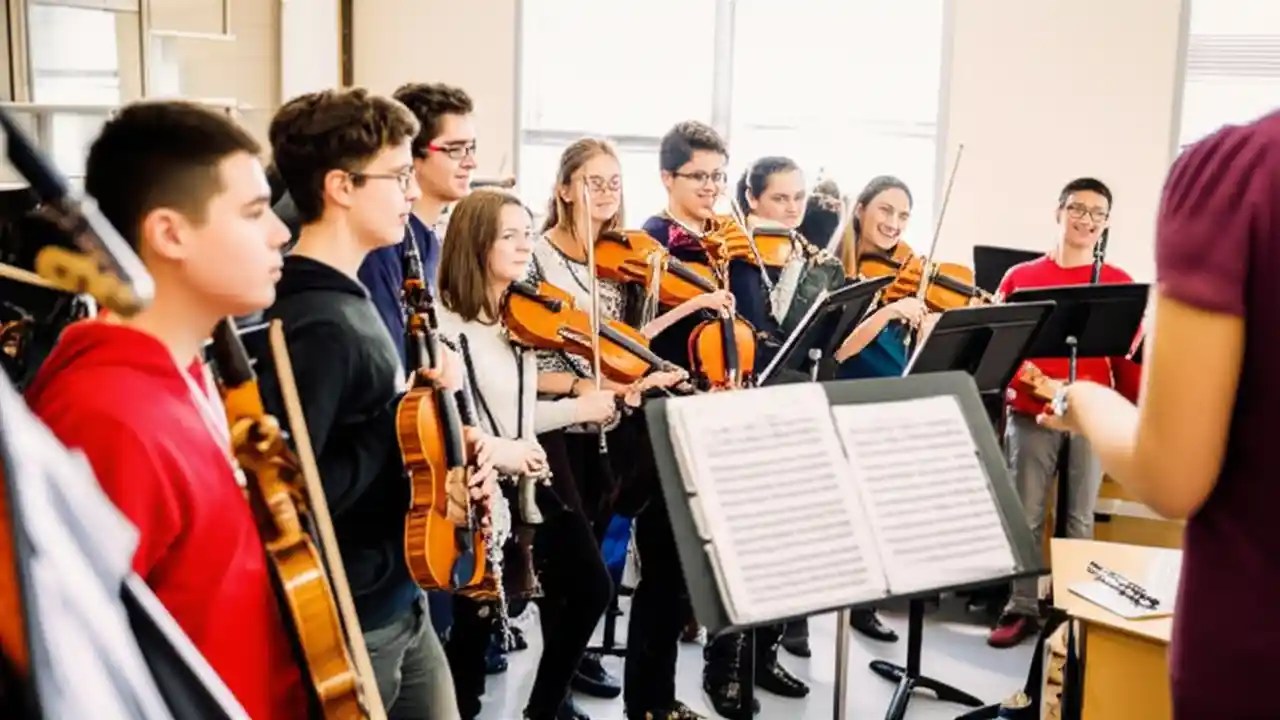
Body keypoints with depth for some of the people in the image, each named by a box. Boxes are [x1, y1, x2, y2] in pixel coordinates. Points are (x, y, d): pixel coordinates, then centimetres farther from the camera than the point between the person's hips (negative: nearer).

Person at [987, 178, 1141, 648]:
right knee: (1025, 514, 4)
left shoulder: (1118, 283, 5)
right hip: (1030, 413, 0)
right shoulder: (1020, 277, 7)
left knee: (1080, 518, 6)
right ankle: (1022, 608, 13)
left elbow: (1127, 355, 3)